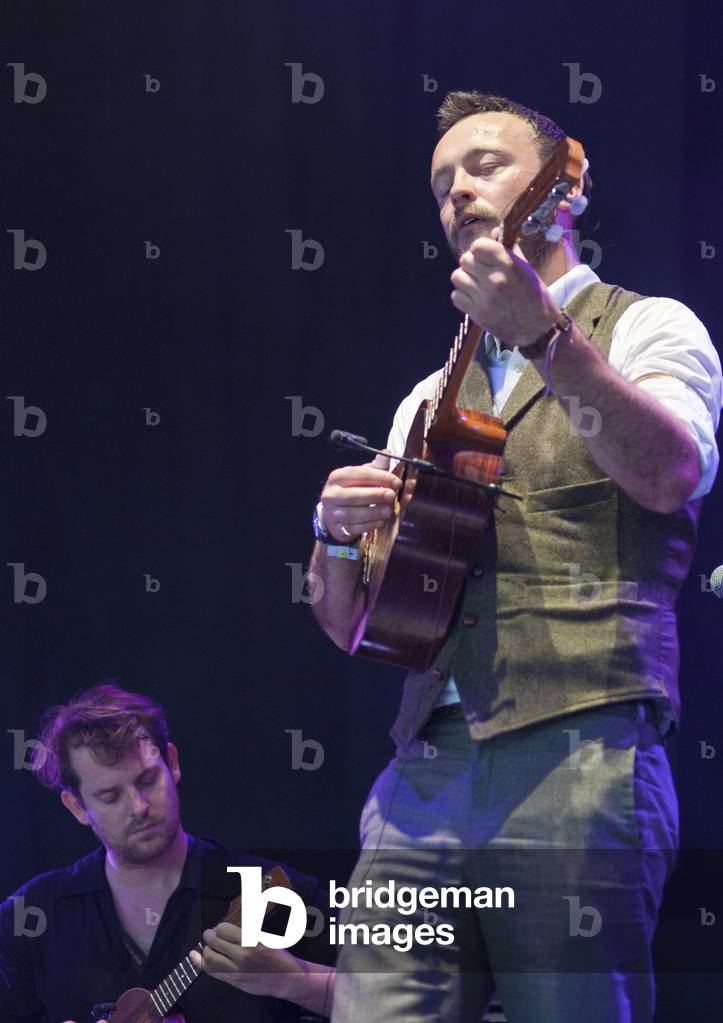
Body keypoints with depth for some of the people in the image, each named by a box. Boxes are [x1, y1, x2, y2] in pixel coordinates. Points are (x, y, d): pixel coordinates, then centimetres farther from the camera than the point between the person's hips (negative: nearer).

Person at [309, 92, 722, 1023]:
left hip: (574, 760, -5)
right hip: (423, 772, 5)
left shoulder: (644, 328, 9)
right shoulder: (430, 401, 26)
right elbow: (349, 626, 23)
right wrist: (338, 534, 1)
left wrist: (545, 334, -25)